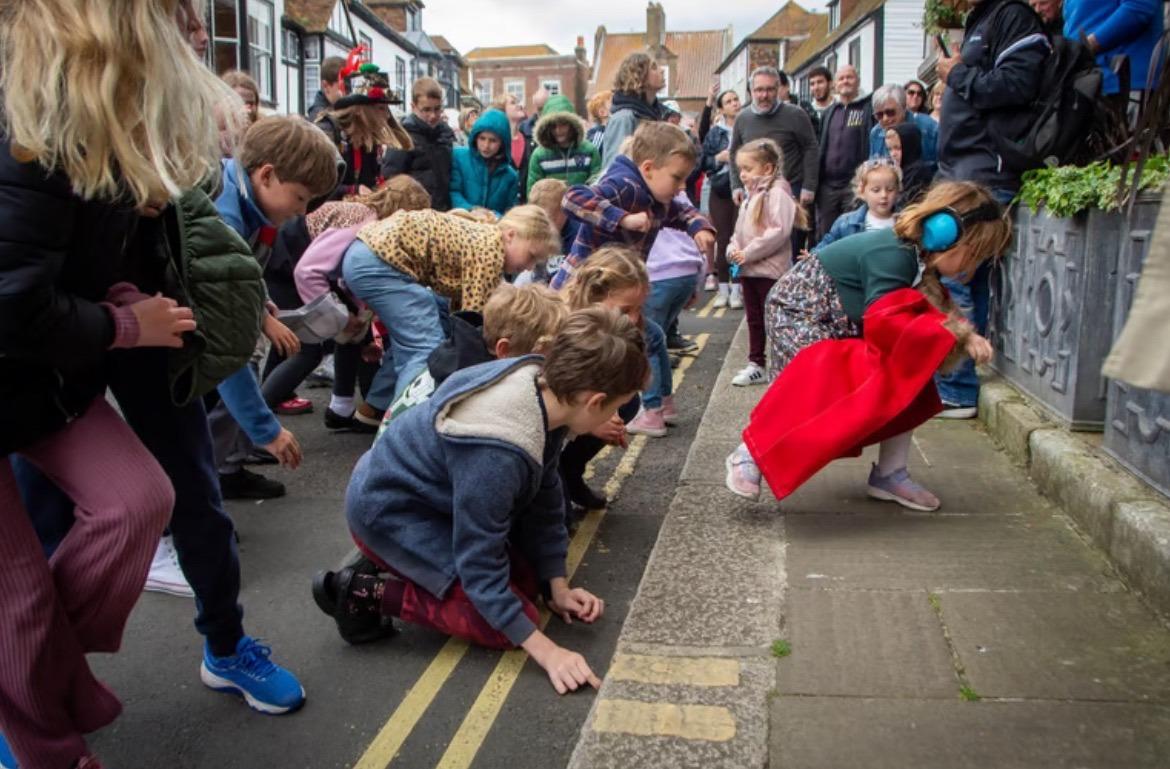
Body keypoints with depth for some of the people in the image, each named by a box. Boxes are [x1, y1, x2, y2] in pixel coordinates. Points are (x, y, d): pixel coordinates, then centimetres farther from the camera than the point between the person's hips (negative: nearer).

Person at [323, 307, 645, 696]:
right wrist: (544, 650, -25)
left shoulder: (541, 387, -12)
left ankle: (404, 565, 15)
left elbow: (545, 497, 0)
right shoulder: (496, 452, -38)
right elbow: (479, 561, -28)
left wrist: (557, 586, 1)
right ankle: (368, 595, -3)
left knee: (528, 581, 7)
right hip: (387, 511, -9)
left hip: (429, 492, 9)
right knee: (505, 626, -11)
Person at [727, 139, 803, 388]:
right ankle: (756, 365, 24)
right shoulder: (750, 197, 15)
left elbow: (779, 231, -22)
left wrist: (748, 253, -20)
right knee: (754, 319, 15)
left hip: (770, 270, -9)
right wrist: (733, 250, 1)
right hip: (748, 270, 9)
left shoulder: (777, 193, -13)